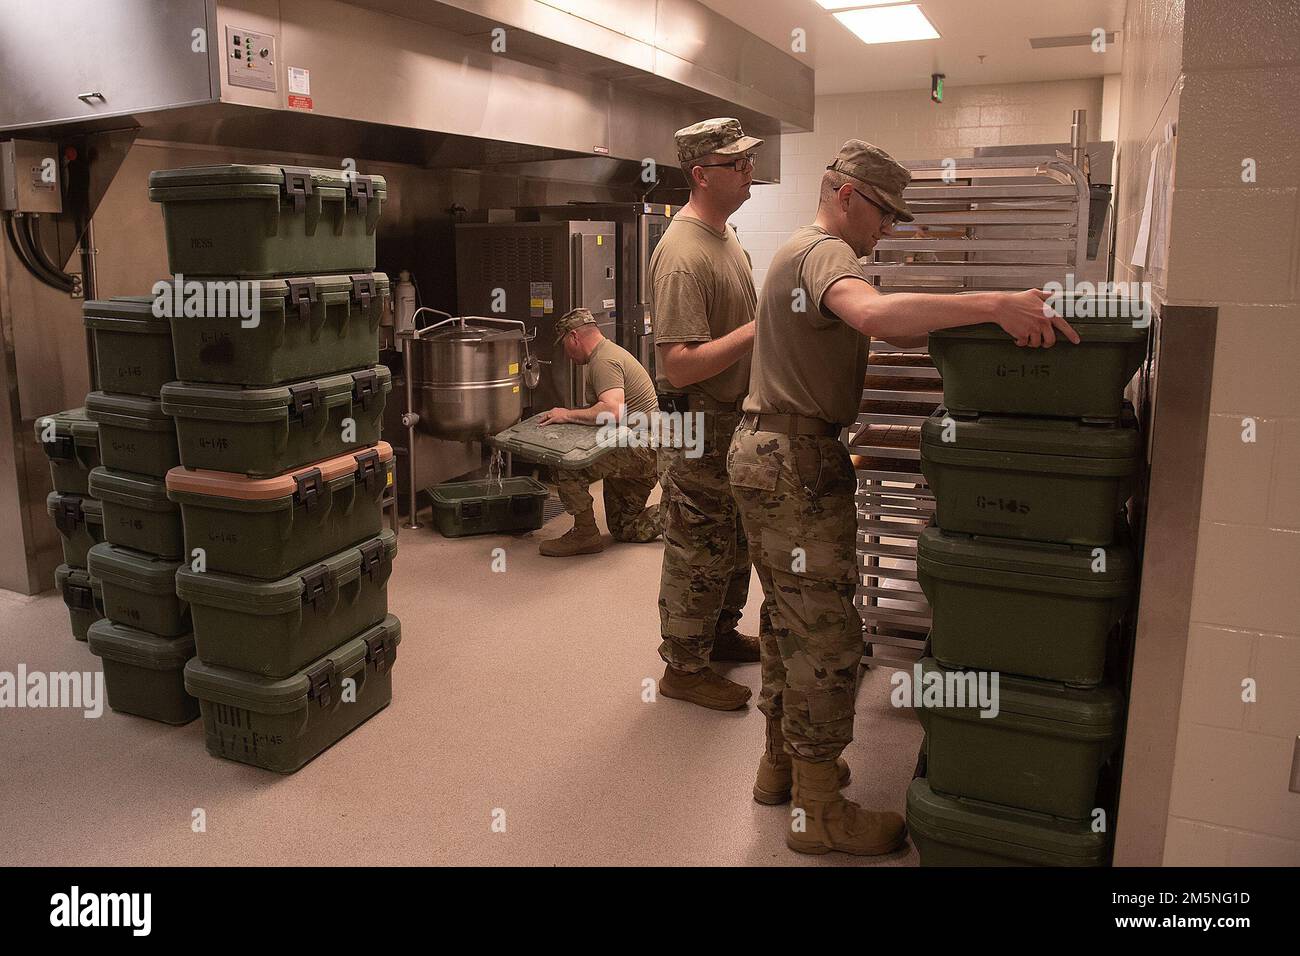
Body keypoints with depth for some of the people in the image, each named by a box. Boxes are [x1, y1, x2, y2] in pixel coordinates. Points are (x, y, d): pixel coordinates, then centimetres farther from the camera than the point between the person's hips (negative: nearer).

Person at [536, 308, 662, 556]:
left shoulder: (604, 361, -16)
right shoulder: (609, 352, 19)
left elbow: (613, 411, -33)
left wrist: (569, 414, -21)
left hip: (640, 450, -11)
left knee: (566, 461, -24)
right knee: (624, 530, 15)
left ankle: (585, 534, -13)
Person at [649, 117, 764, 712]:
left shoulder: (726, 235, 9)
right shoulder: (682, 256, -23)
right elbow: (680, 367, -28)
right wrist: (758, 329, -27)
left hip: (735, 420, 10)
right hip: (698, 427, -10)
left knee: (733, 544, 22)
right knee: (698, 552, 3)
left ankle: (721, 634, 41)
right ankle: (684, 667, 19)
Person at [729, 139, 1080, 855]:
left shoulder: (801, 253, 22)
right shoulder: (825, 252, -13)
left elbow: (883, 331, 16)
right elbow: (873, 316, -37)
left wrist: (983, 316, 5)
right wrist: (995, 304, -40)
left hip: (763, 452, 11)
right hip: (797, 461, -11)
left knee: (788, 619, 19)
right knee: (826, 635, -4)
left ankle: (781, 764, 32)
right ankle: (820, 813, 7)